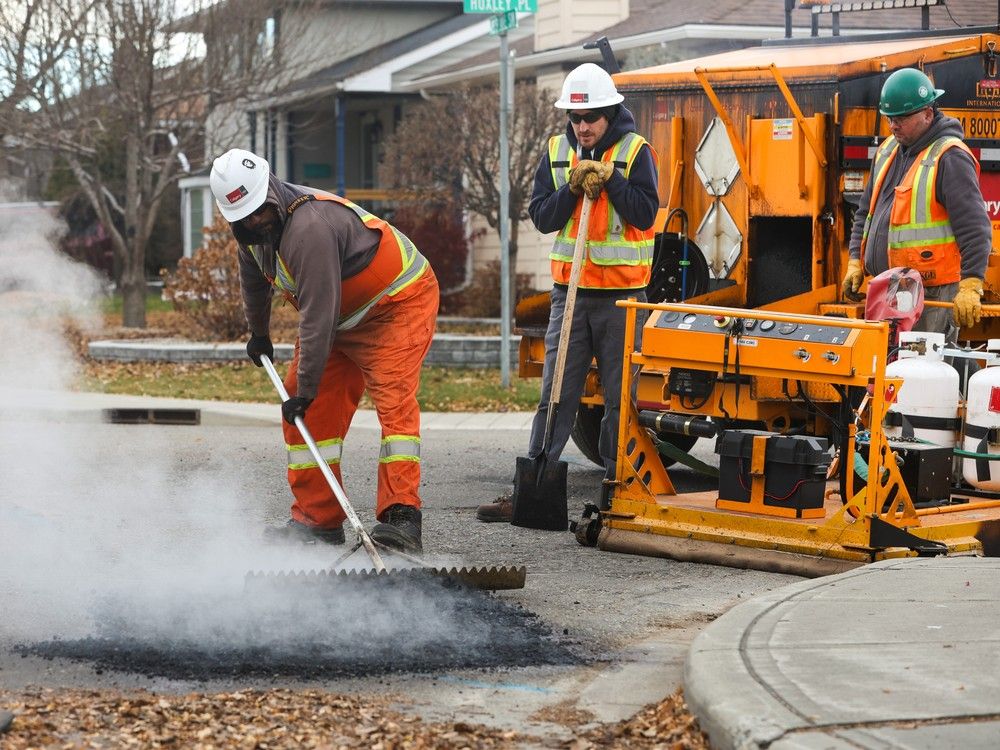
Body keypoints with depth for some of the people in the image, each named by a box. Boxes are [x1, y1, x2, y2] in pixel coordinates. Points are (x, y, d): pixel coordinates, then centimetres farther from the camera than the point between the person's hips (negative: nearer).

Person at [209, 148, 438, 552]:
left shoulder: (310, 227, -35)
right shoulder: (254, 228, -4)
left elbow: (318, 315, -35)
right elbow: (254, 279, 20)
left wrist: (306, 388, -32)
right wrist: (258, 333, 32)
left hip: (398, 305, -9)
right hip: (342, 316, 9)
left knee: (393, 401, -24)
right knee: (311, 411, 3)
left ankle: (401, 515, -31)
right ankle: (317, 517, 10)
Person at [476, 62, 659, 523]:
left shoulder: (635, 152, -3)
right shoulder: (557, 153, 8)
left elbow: (645, 214, -11)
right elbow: (541, 217, 2)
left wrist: (609, 178, -19)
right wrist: (573, 188, -12)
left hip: (622, 293, -3)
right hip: (570, 290, 3)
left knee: (621, 397, 2)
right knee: (555, 395, 3)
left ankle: (618, 489, 8)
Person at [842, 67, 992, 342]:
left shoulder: (950, 157, -10)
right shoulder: (887, 150, 16)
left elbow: (975, 229, -16)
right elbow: (866, 212, 25)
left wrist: (970, 287, -24)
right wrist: (855, 263, 13)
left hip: (933, 294, -8)